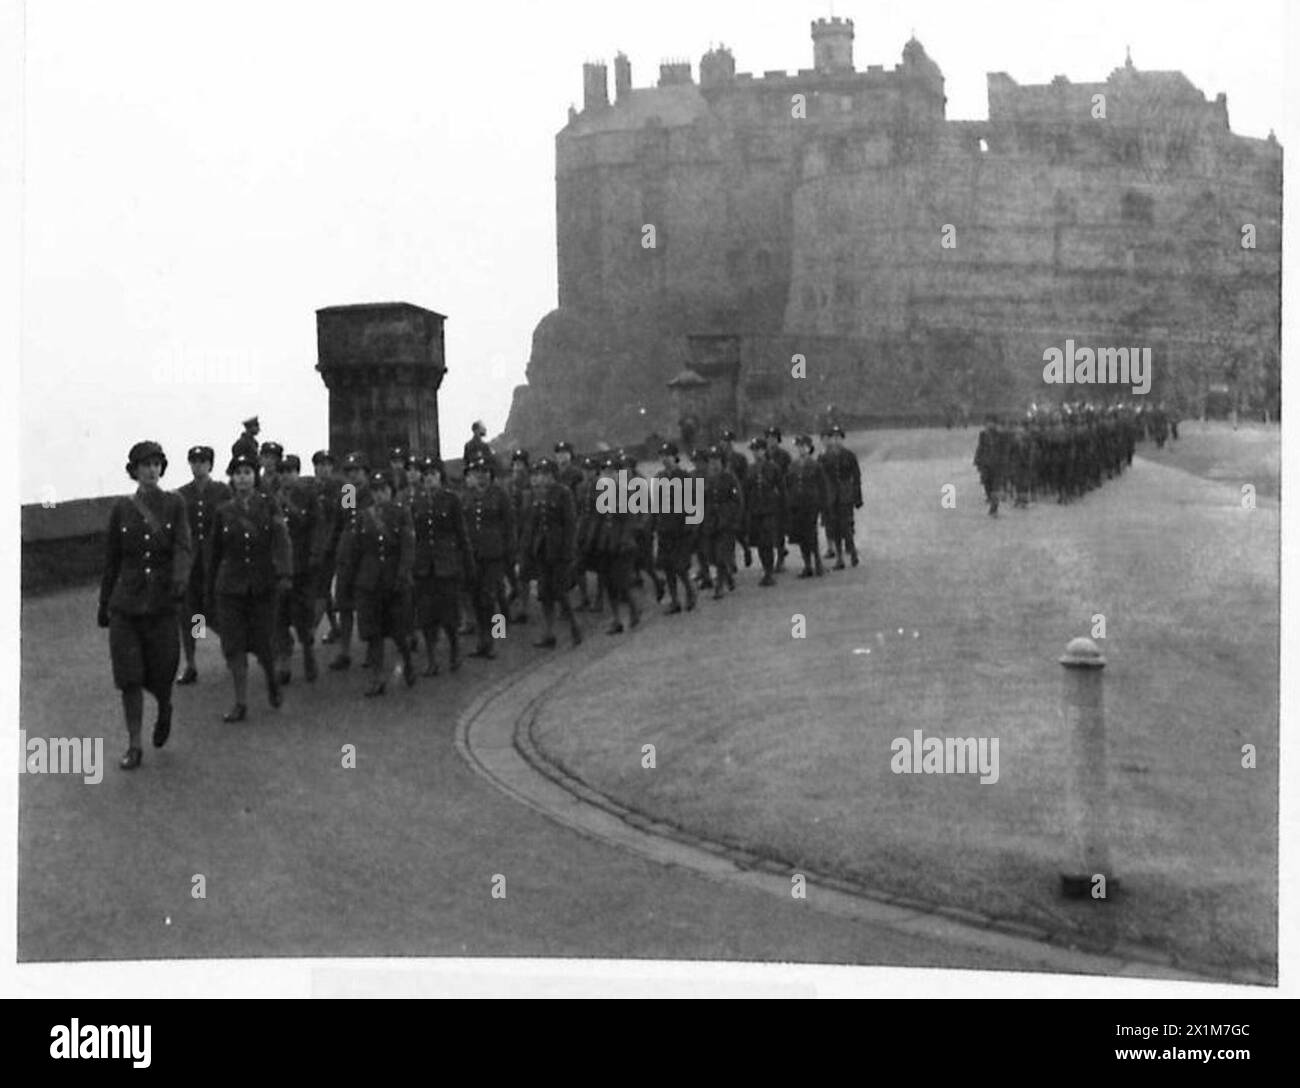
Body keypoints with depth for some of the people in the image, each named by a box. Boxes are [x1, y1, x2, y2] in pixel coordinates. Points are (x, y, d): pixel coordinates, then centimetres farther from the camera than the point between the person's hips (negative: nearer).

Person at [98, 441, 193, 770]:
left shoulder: (174, 505, 1)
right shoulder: (121, 509, 4)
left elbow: (184, 547, -11)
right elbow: (111, 560, 11)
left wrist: (180, 577, -31)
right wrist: (104, 604, 15)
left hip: (162, 604, -1)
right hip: (126, 604, 1)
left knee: (160, 675, 3)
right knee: (129, 678, -4)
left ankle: (164, 709, 39)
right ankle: (134, 747, 6)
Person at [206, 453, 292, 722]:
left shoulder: (268, 505, -1)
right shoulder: (224, 511, 4)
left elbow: (281, 539, -13)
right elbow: (215, 552, 12)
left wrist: (285, 574, -27)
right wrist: (210, 590, 15)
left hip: (262, 585, -2)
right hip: (230, 586, 2)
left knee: (262, 644, 1)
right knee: (233, 646, -2)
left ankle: (272, 681, 32)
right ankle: (240, 703, 5)